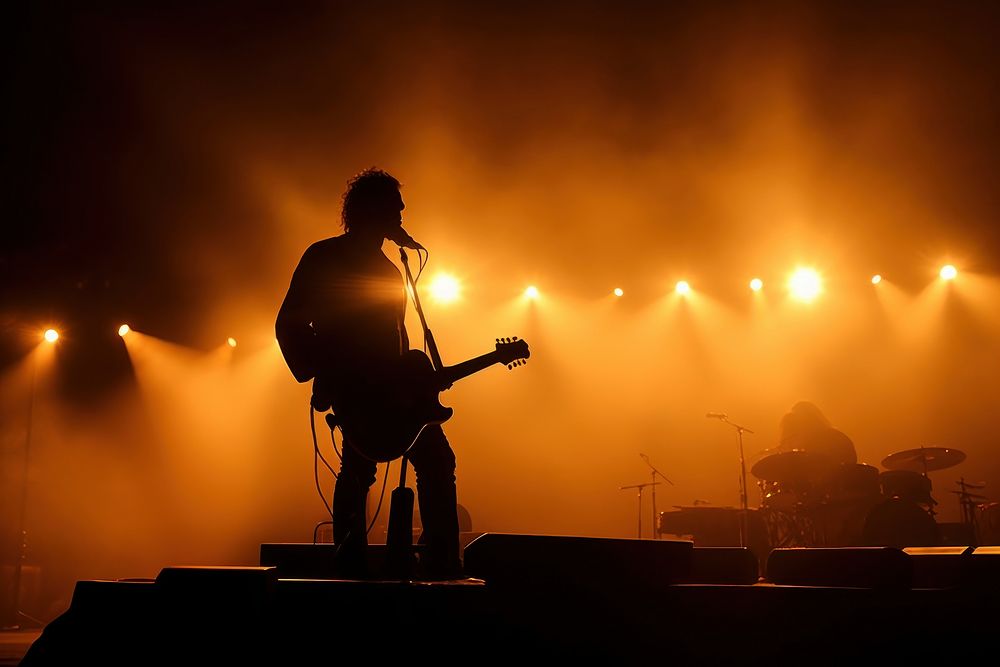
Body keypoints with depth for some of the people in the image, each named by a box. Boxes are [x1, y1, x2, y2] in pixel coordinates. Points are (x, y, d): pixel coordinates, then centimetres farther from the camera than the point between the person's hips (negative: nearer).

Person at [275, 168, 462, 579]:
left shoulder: (388, 271, 22)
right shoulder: (324, 257, 0)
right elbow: (289, 324, -5)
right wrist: (325, 377, -12)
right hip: (351, 391, -7)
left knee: (436, 460, 1)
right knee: (359, 468, -16)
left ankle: (441, 568, 6)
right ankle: (351, 567, -7)